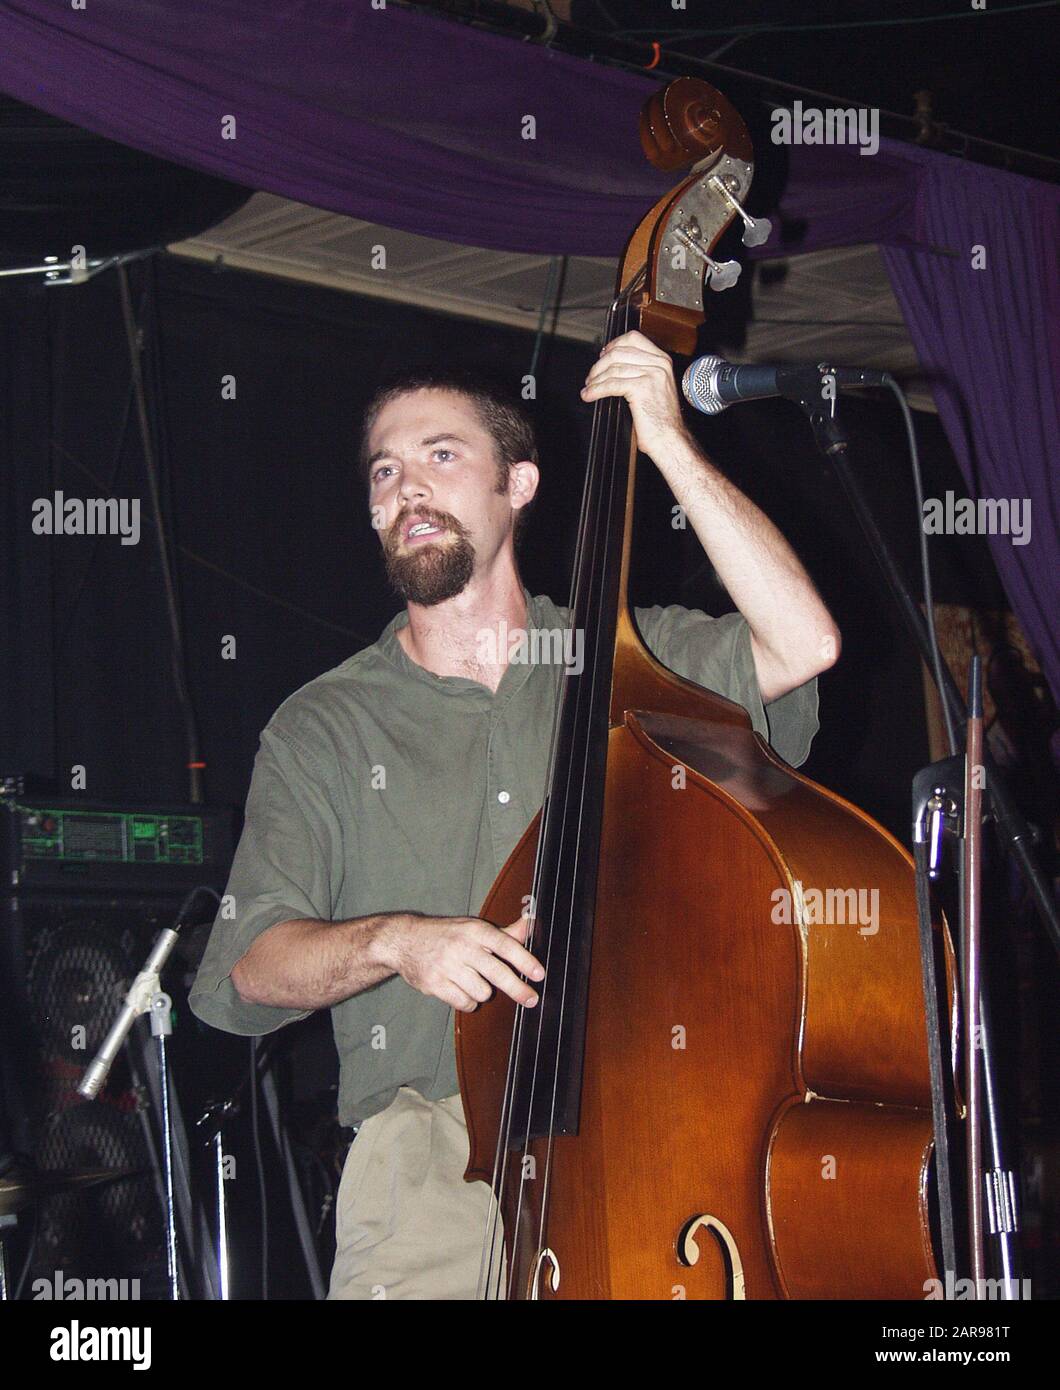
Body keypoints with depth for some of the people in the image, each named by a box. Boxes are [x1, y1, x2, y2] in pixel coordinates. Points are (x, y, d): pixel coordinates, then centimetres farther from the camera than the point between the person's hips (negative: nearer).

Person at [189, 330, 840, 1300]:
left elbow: (804, 644, -6)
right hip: (436, 1149, 0)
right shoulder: (326, 728, 11)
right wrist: (390, 940, -16)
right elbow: (251, 967, 4)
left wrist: (668, 445, -6)